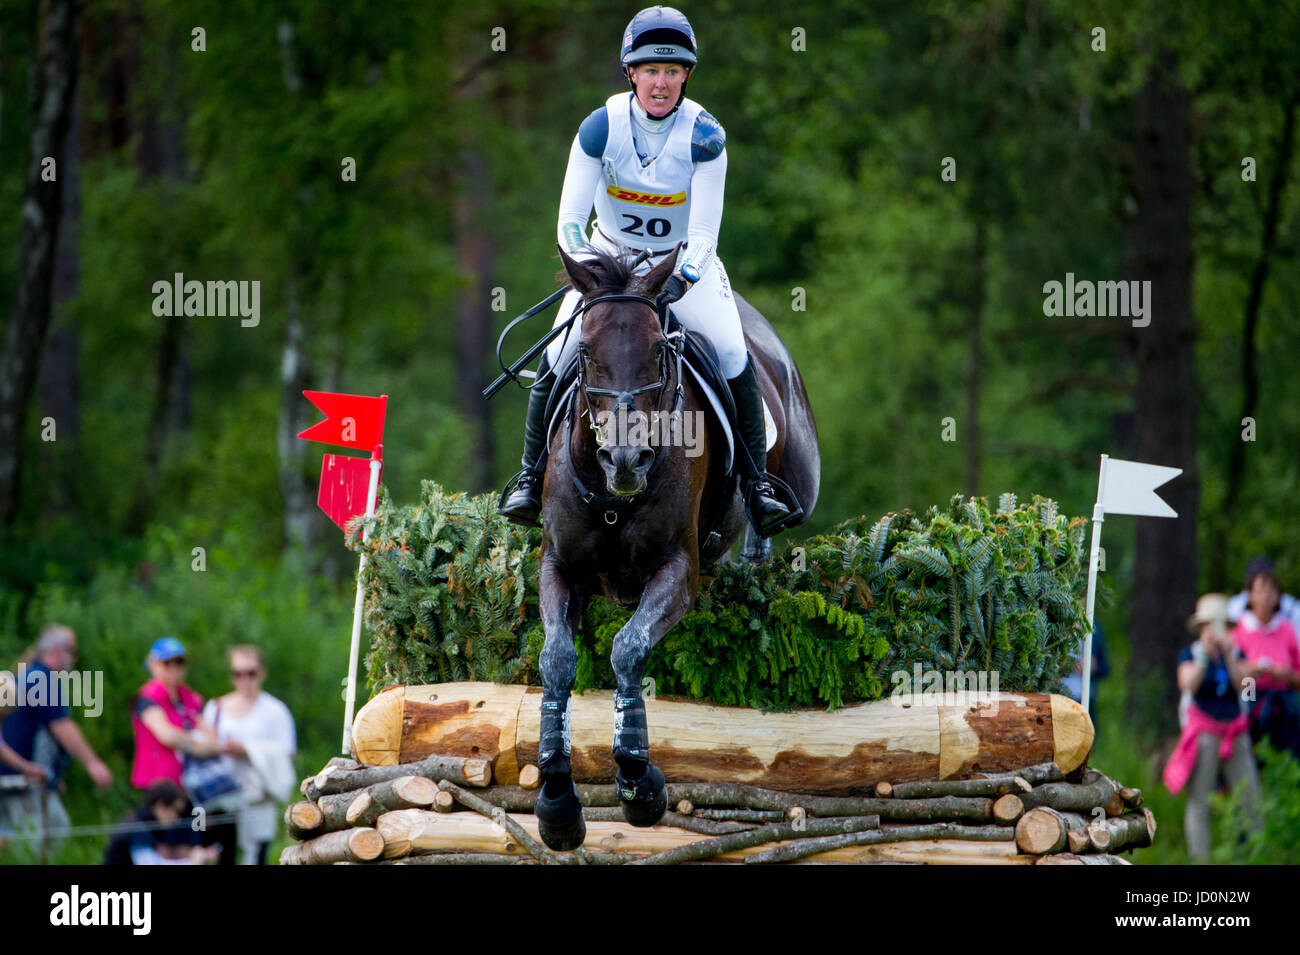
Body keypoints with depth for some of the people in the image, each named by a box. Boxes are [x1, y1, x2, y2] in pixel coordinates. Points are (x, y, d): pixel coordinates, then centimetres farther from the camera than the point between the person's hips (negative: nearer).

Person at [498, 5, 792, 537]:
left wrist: (681, 279, -37)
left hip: (684, 259, -1)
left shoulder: (704, 136, -18)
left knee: (734, 355, -22)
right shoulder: (600, 128, -17)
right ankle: (530, 474, 0)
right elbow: (569, 222, -14)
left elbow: (704, 234, -20)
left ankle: (758, 479, -10)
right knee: (558, 355, -18)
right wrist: (588, 269, -31)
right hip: (609, 254, 1)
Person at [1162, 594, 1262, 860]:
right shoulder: (1191, 654, 3)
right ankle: (1199, 859, -5)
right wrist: (1205, 653, -17)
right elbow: (1187, 685, -14)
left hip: (1235, 732, 3)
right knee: (1199, 801, -5)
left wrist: (1229, 656, -10)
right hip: (1204, 731, -3)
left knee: (1252, 802, -2)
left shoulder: (1236, 653, 12)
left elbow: (1243, 686, -2)